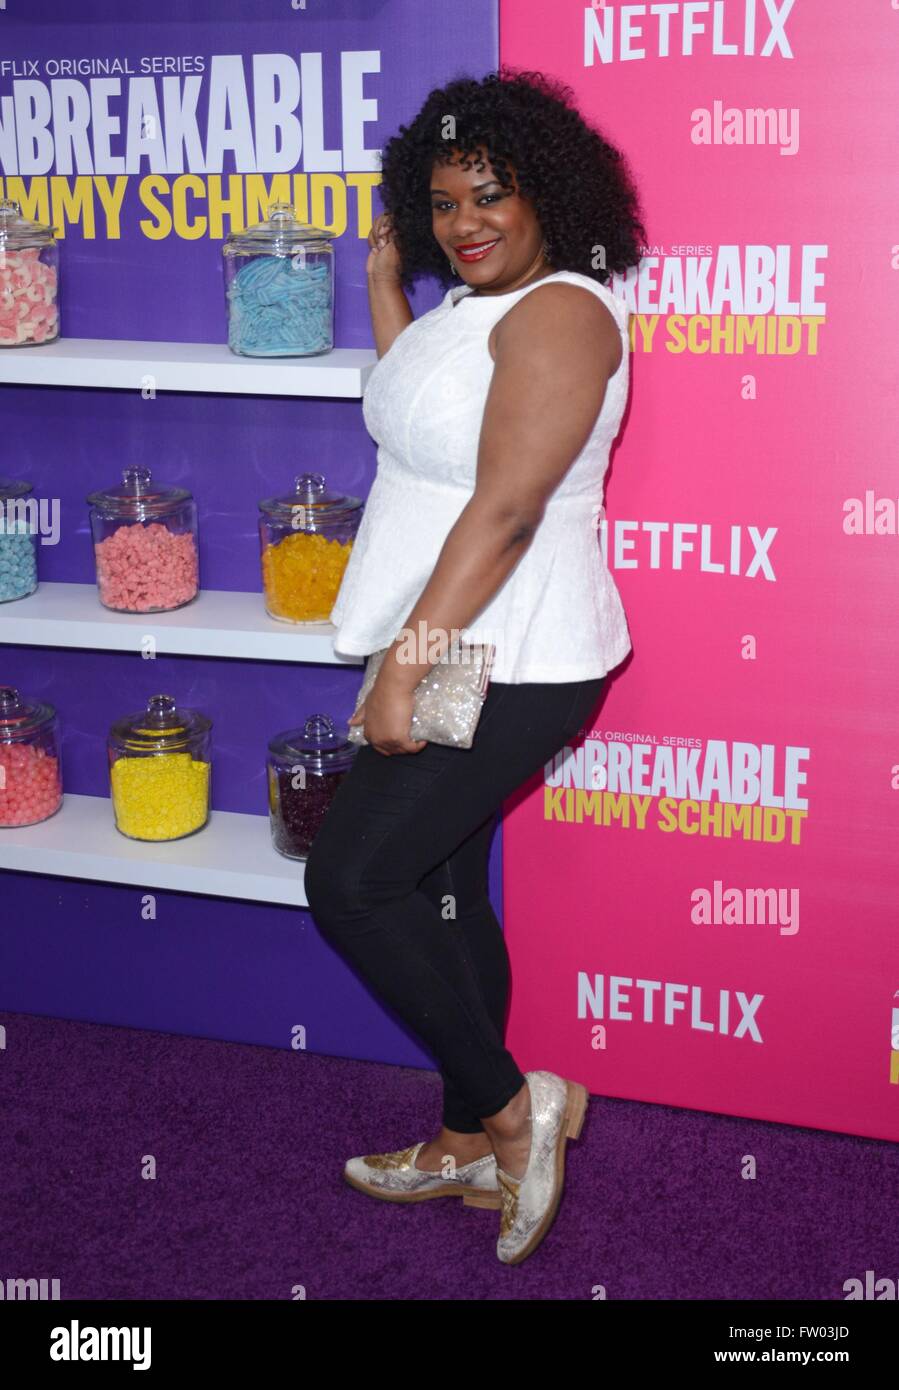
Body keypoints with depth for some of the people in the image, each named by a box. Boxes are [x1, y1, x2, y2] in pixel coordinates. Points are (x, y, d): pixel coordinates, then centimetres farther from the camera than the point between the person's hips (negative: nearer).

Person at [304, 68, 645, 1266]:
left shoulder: (560, 311, -16)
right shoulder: (468, 306, 13)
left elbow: (506, 508, -24)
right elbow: (412, 416, 19)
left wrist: (405, 666, -25)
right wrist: (385, 289, 18)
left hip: (508, 667, -10)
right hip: (447, 656, 10)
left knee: (350, 877, -9)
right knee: (438, 890, 15)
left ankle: (509, 1105, 6)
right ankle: (469, 1144, 29)